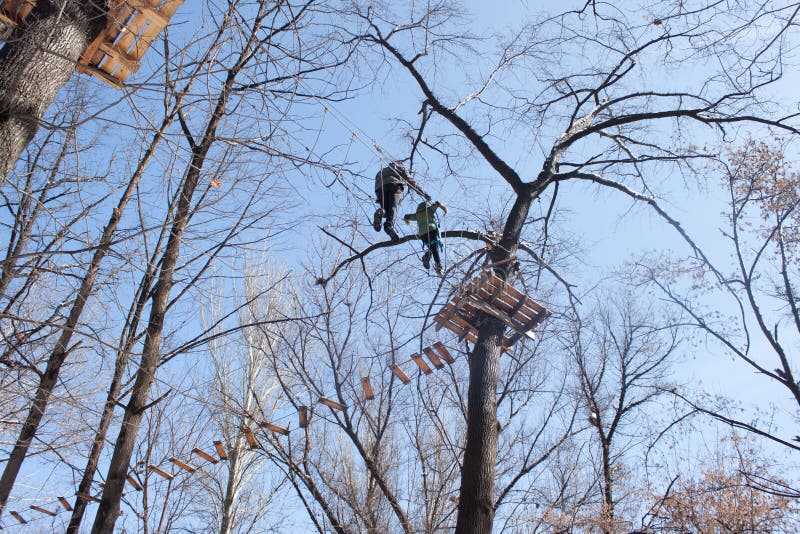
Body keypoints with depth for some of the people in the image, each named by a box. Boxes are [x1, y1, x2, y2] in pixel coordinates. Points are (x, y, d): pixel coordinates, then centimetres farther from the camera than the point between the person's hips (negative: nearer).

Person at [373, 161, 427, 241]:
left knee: (385, 210, -1)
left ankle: (380, 212, -38)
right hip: (394, 184, -3)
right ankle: (389, 225, -48)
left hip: (380, 188, 3)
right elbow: (411, 181, 23)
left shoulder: (381, 172, 46)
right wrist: (424, 193, 21)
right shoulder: (400, 167, 35)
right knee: (393, 207, -19)